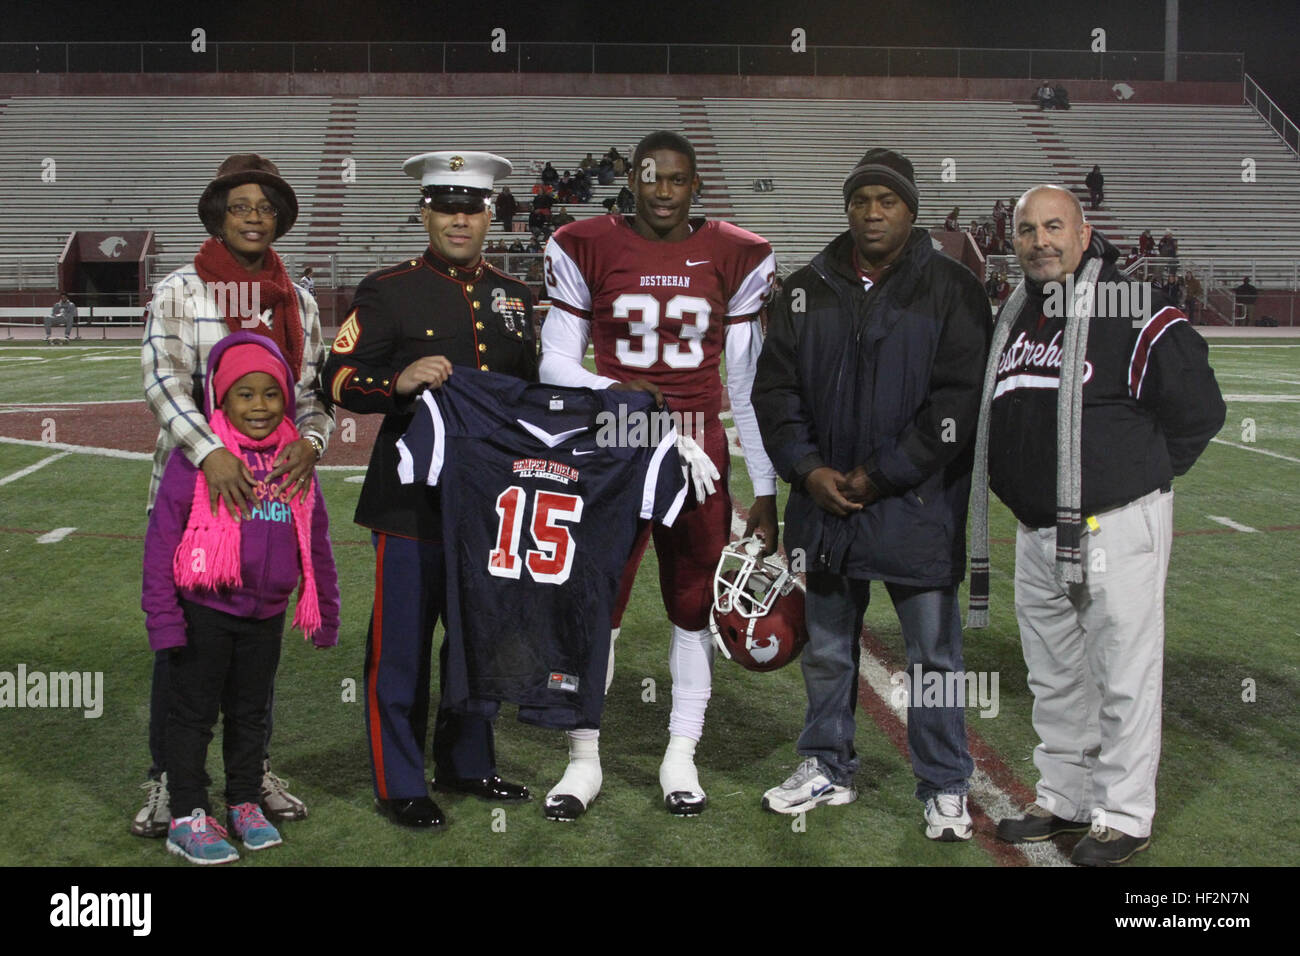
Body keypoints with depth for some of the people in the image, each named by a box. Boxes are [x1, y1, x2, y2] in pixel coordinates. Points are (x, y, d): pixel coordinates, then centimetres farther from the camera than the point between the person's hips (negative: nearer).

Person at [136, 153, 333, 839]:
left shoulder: (297, 302, 9)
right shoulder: (178, 292, -2)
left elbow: (314, 389, 9)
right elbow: (162, 382, -13)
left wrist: (310, 439, -13)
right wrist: (209, 452, -28)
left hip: (272, 482, 4)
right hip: (191, 482, -3)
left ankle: (255, 769, 26)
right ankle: (167, 778, 14)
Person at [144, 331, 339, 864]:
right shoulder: (197, 455, -10)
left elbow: (315, 539, 13)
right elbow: (163, 533, -11)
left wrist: (325, 611, 15)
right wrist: (162, 613, -14)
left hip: (265, 614, 5)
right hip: (204, 611, -5)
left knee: (251, 713, 17)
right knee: (193, 715, 6)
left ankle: (245, 804, 32)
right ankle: (188, 818, 16)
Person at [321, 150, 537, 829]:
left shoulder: (513, 295, 14)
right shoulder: (387, 291, -2)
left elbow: (530, 389, 24)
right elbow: (338, 382, -7)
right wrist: (401, 380, -24)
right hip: (413, 499, -5)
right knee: (402, 643, 0)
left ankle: (467, 762, 30)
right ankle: (400, 784, 12)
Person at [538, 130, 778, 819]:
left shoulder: (734, 259, 4)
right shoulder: (586, 250, 1)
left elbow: (748, 387, 6)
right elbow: (556, 362, 2)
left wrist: (765, 494, 4)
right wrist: (615, 393, -19)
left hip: (698, 452, 2)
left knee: (695, 605, 7)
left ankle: (680, 757, 21)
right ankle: (584, 761, 15)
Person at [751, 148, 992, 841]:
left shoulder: (952, 289, -3)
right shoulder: (806, 290, 7)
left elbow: (960, 399, -9)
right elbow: (775, 388, 7)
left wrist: (880, 475, -13)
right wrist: (807, 470, -7)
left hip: (917, 506, -3)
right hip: (823, 500, 4)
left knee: (934, 654, 4)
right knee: (827, 649, 15)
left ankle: (945, 789, 18)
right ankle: (827, 769, 31)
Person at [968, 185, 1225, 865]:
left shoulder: (1132, 312, -11)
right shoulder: (1011, 316, 12)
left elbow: (1199, 408, -9)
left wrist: (1135, 475, -1)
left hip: (1117, 528, -7)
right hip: (1036, 530, 7)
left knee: (1124, 675, 1)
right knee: (1054, 678, 16)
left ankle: (1124, 815, 12)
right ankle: (1064, 798, 29)